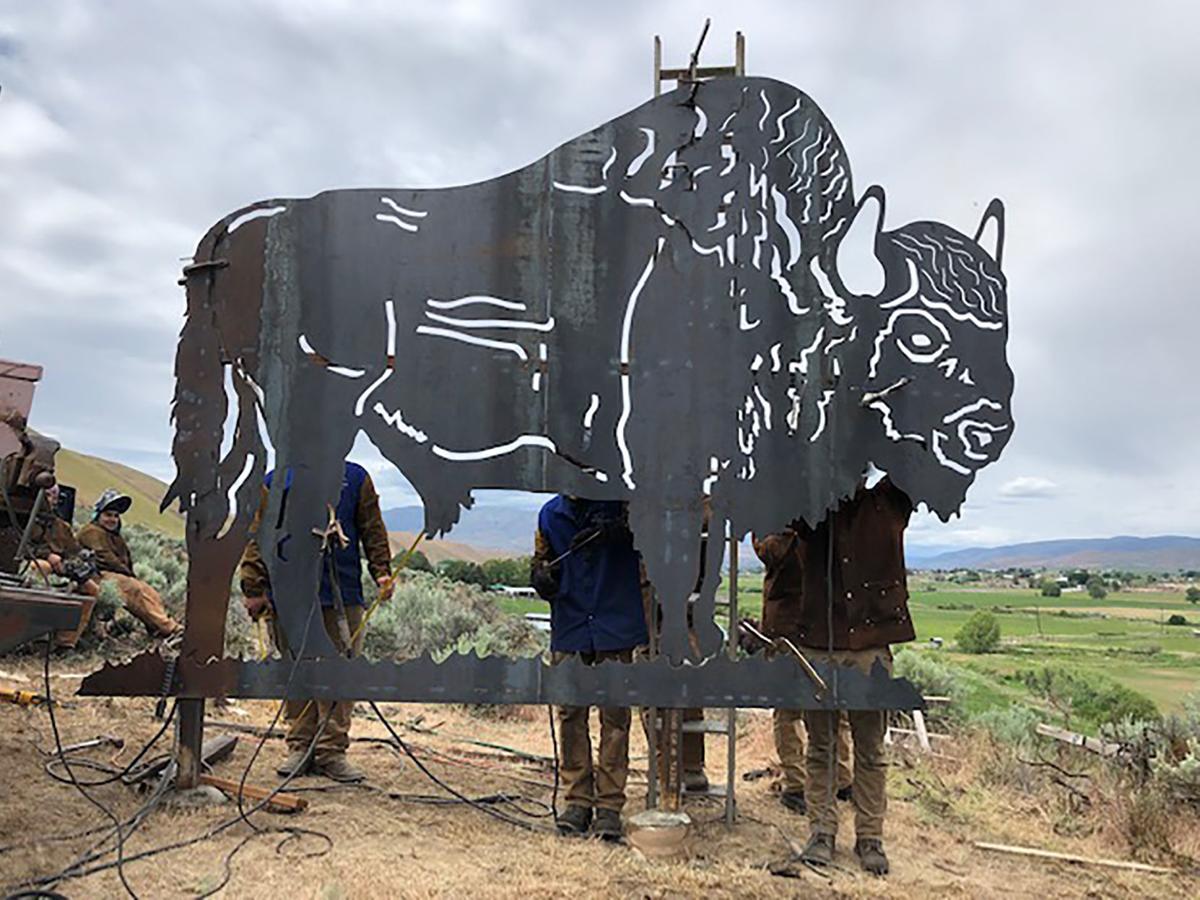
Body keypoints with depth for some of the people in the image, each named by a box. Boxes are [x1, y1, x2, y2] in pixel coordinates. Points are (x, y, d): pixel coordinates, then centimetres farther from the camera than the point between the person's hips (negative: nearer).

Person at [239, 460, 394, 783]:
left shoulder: (355, 478, 10)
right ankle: (300, 747, 20)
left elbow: (373, 531, 11)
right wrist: (254, 588, 3)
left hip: (342, 597, 0)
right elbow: (257, 536, 8)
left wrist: (382, 572, 0)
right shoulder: (275, 482, 9)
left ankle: (332, 751, 10)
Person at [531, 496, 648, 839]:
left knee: (614, 717, 1)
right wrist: (542, 576, -6)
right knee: (571, 715, 6)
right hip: (568, 629, 3)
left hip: (615, 626, -3)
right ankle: (577, 800, 19)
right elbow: (539, 563, 17)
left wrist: (614, 529, -29)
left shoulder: (620, 505, -2)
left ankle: (609, 804, 11)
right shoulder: (551, 514, 9)